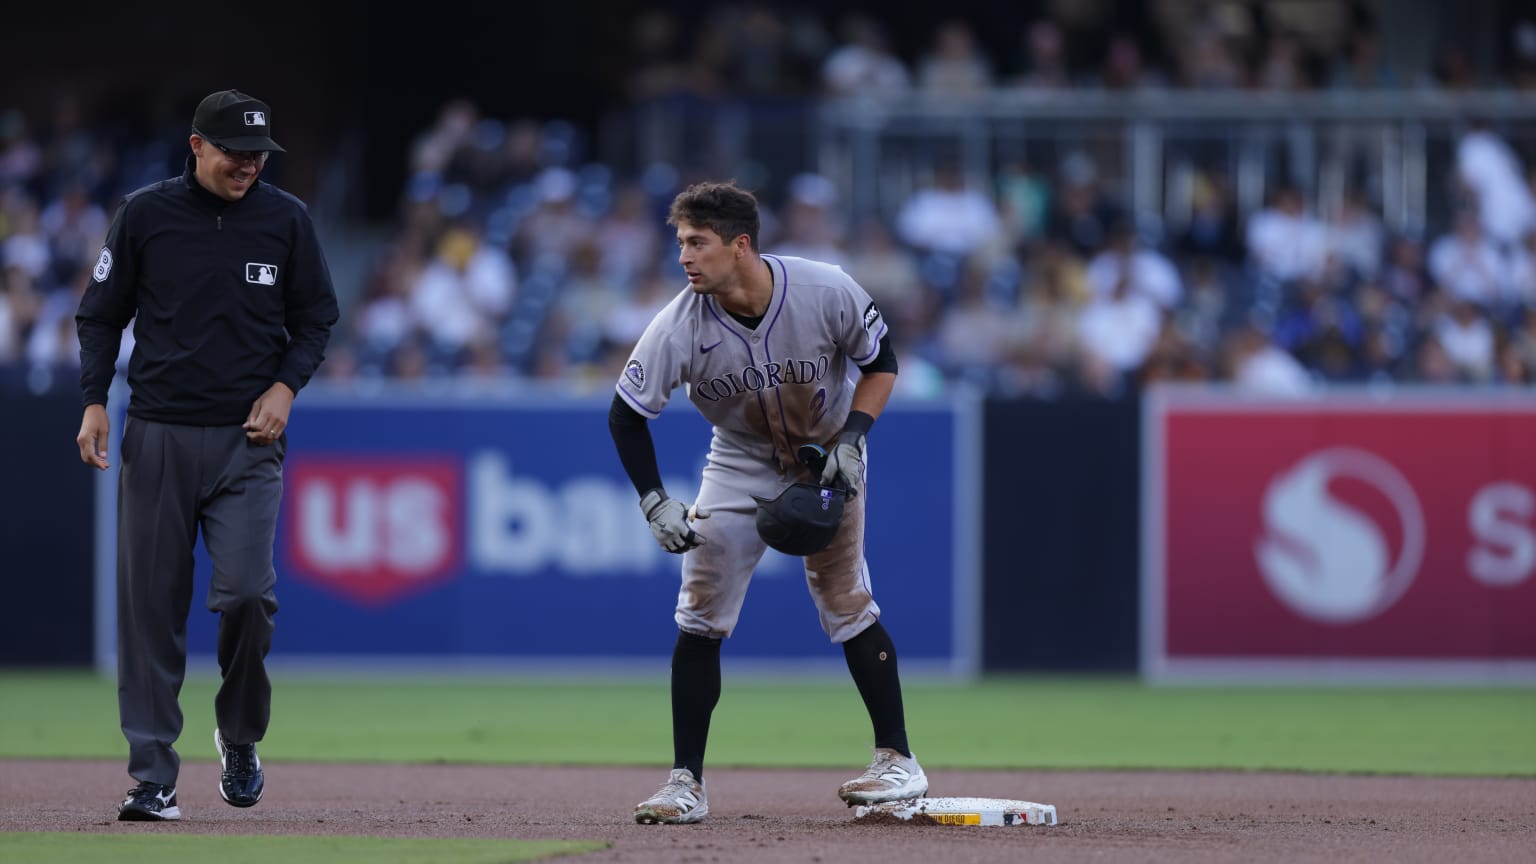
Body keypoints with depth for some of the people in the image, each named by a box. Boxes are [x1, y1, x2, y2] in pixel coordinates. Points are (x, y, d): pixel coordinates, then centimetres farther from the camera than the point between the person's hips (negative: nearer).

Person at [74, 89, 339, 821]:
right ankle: (152, 776, 2)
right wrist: (94, 400, -3)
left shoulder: (286, 220, 3)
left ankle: (240, 737, 12)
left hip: (247, 438, 0)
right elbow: (102, 314, 9)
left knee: (245, 591, -14)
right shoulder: (144, 214, 1)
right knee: (150, 603, -2)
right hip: (157, 435, 0)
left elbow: (316, 318, 12)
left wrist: (286, 386, -5)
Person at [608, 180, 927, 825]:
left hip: (828, 458, -1)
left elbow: (880, 361, -8)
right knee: (699, 618, -6)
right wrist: (654, 503, -22)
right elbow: (626, 414, -14)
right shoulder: (681, 326, -25)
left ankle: (898, 759, 3)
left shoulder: (827, 293, -26)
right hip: (740, 464, 1)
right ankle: (686, 782, 0)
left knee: (845, 603, -5)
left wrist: (852, 440, -21)